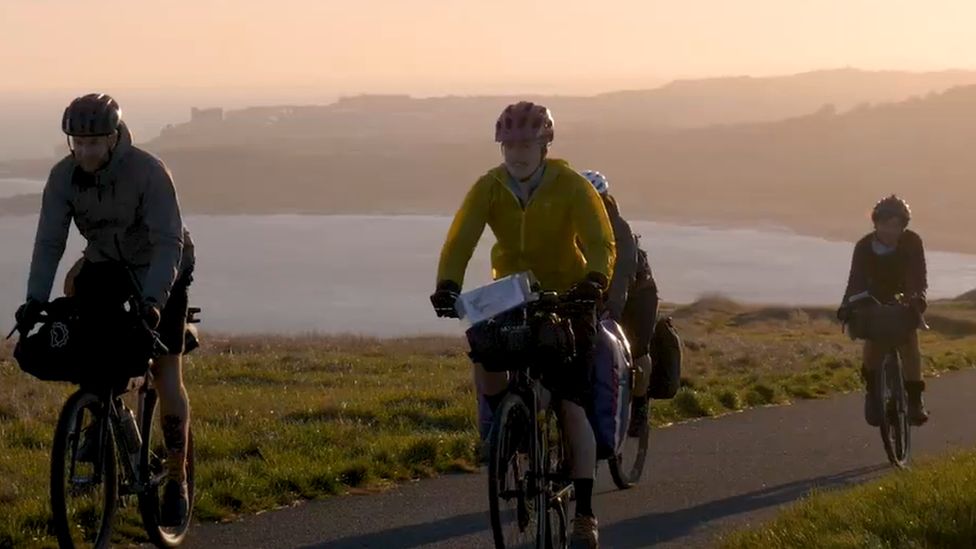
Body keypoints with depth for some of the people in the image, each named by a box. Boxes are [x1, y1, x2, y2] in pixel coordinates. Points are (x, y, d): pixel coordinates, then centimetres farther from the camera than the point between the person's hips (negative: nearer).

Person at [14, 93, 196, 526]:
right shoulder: (64, 176, -18)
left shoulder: (148, 172, -29)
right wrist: (35, 301, -33)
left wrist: (153, 302, -46)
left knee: (166, 375, -10)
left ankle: (177, 478, 3)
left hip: (161, 270, -5)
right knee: (75, 286, -26)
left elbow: (169, 242, -33)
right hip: (107, 263, 5)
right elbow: (49, 242, -20)